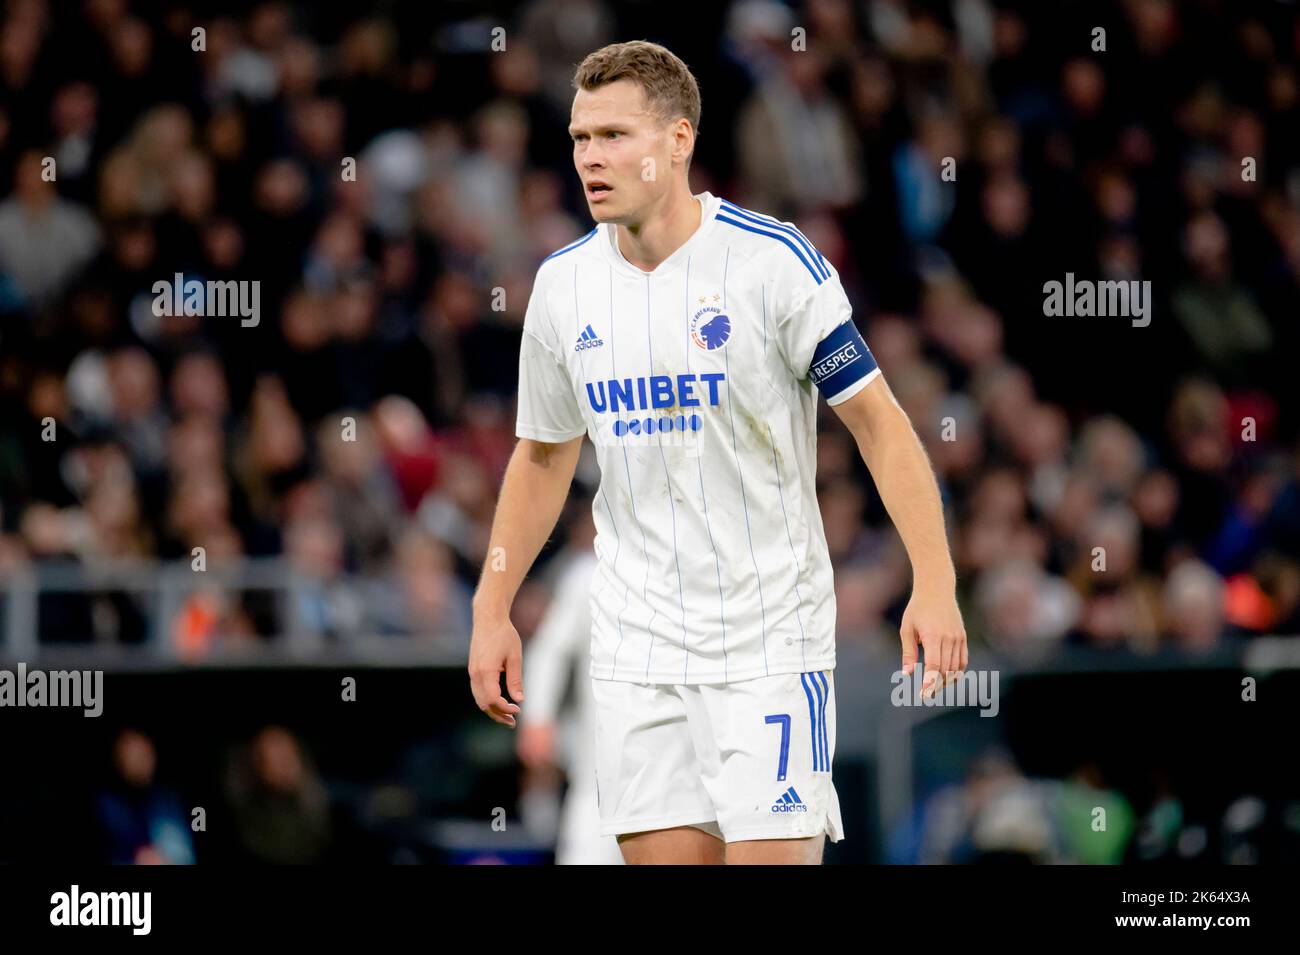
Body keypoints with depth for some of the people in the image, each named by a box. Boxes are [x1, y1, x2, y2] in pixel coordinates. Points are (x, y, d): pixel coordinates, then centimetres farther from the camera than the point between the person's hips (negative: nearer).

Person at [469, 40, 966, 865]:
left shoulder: (775, 261, -11)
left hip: (770, 640, -4)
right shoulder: (562, 283, 4)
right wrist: (493, 609, 15)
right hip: (636, 644, 4)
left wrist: (934, 583, -16)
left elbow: (877, 419, -8)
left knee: (773, 854, -12)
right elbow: (543, 454, 18)